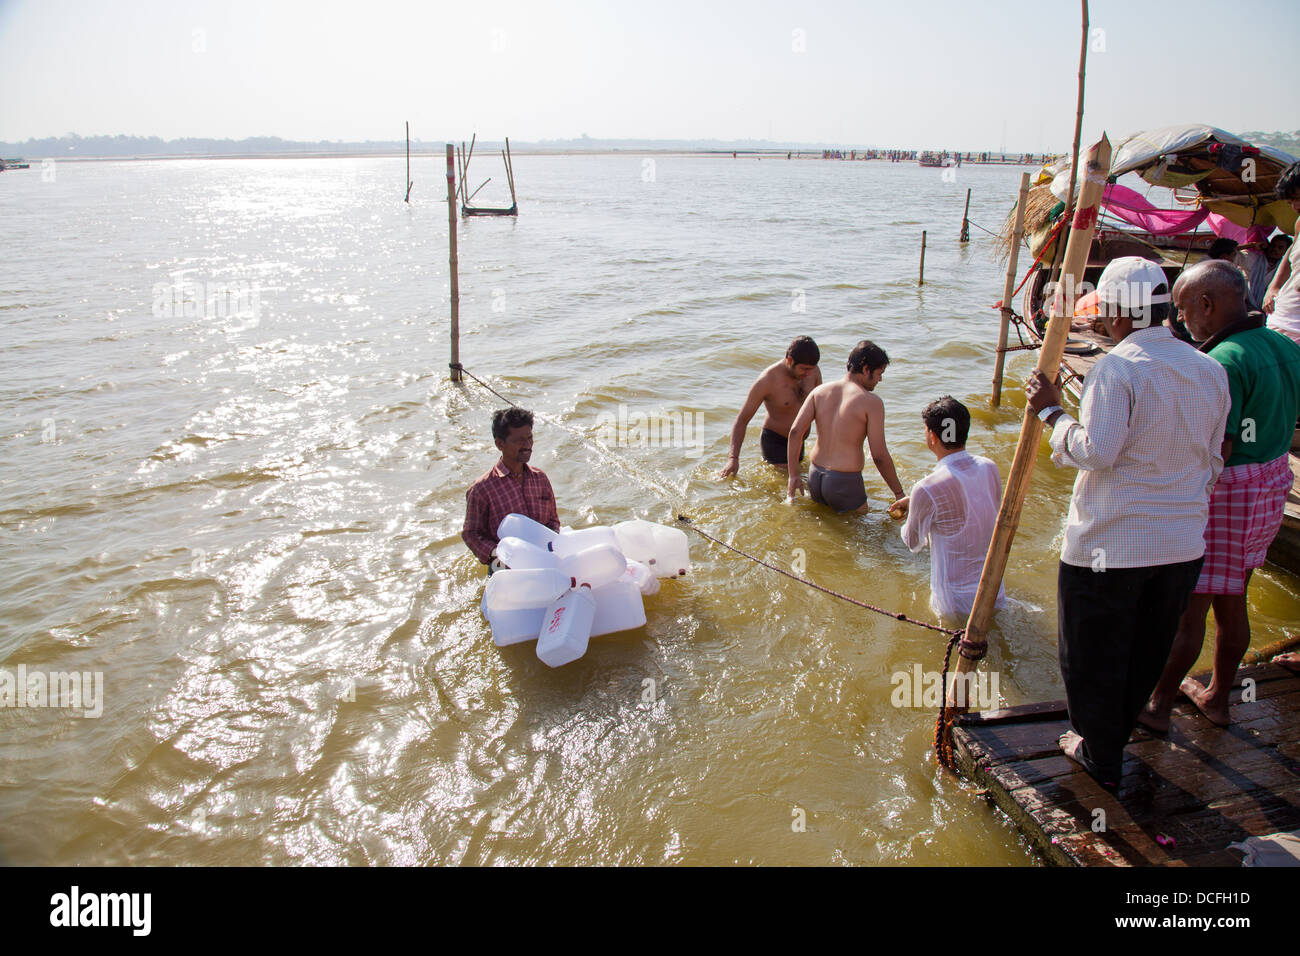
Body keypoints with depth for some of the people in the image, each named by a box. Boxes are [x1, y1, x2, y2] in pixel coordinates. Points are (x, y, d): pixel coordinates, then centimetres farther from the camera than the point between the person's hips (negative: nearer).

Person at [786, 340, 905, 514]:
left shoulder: (820, 391, 4)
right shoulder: (872, 402, -11)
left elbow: (795, 431, -2)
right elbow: (880, 456, -12)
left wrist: (793, 475, 5)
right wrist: (899, 494, -2)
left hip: (815, 476, 6)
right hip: (845, 481, -6)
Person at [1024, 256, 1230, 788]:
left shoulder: (1118, 368, -17)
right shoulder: (1210, 371, 4)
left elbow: (1095, 451, -22)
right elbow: (1212, 463, 11)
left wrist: (1050, 411, -8)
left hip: (1111, 543, -7)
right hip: (1184, 540, 7)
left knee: (1094, 655, 11)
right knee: (1148, 651, 22)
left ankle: (1100, 757, 25)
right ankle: (1115, 735, 40)